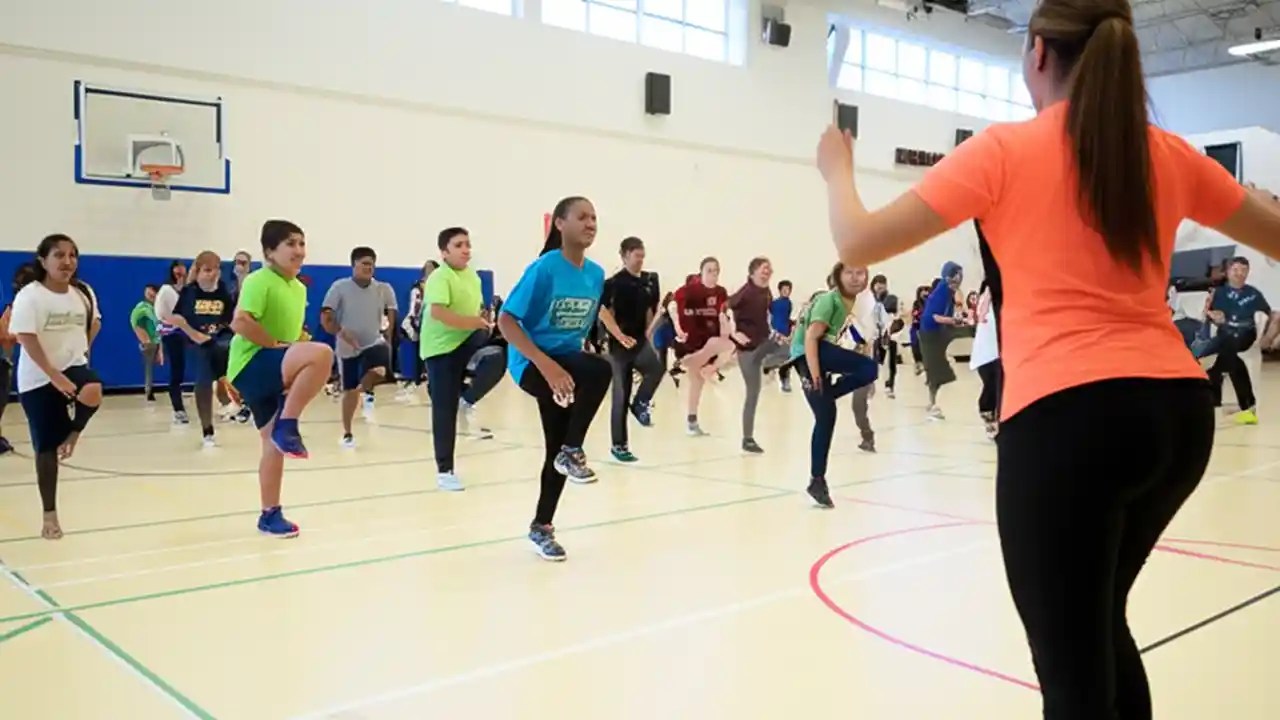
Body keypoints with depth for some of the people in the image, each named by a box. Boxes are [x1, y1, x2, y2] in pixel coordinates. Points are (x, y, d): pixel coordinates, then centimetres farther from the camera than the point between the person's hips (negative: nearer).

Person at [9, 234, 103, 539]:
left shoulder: (84, 292, 3)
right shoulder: (30, 295, -14)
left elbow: (94, 323, 22)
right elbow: (27, 340, -21)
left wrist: (81, 349, 9)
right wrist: (55, 376, -28)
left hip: (74, 367, 3)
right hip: (37, 378, -3)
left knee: (92, 394, -34)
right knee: (45, 448, 1)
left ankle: (71, 436, 0)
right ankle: (50, 515, 14)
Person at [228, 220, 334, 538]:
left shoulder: (299, 288, 16)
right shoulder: (259, 280, -12)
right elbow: (240, 322, -24)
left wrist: (300, 354, 11)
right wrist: (276, 345, -22)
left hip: (273, 373, 9)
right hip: (251, 366, -9)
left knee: (275, 443, 9)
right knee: (321, 353, -33)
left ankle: (270, 515, 19)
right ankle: (287, 425, -23)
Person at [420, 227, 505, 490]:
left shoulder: (473, 276, 9)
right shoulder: (439, 277, -15)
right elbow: (437, 312, -29)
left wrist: (483, 323, 5)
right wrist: (472, 322, -25)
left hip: (468, 341, 6)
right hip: (441, 347, -6)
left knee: (497, 359, -28)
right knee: (444, 410, -3)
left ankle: (467, 400, 0)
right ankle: (444, 471, 10)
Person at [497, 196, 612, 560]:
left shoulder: (596, 274, 1)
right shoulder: (545, 267, -18)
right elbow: (506, 321, -20)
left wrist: (578, 358, 15)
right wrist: (545, 364, -30)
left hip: (567, 360, 7)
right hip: (532, 364, -6)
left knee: (557, 448, 8)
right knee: (601, 370, -33)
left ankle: (542, 527, 27)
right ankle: (572, 451, -13)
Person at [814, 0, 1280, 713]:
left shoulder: (1005, 150, -3)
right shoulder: (1170, 155, 10)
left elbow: (859, 242, -4)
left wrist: (837, 169, 16)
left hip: (1066, 416, -6)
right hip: (1180, 409, 6)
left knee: (1073, 669, 4)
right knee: (1101, 622, 27)